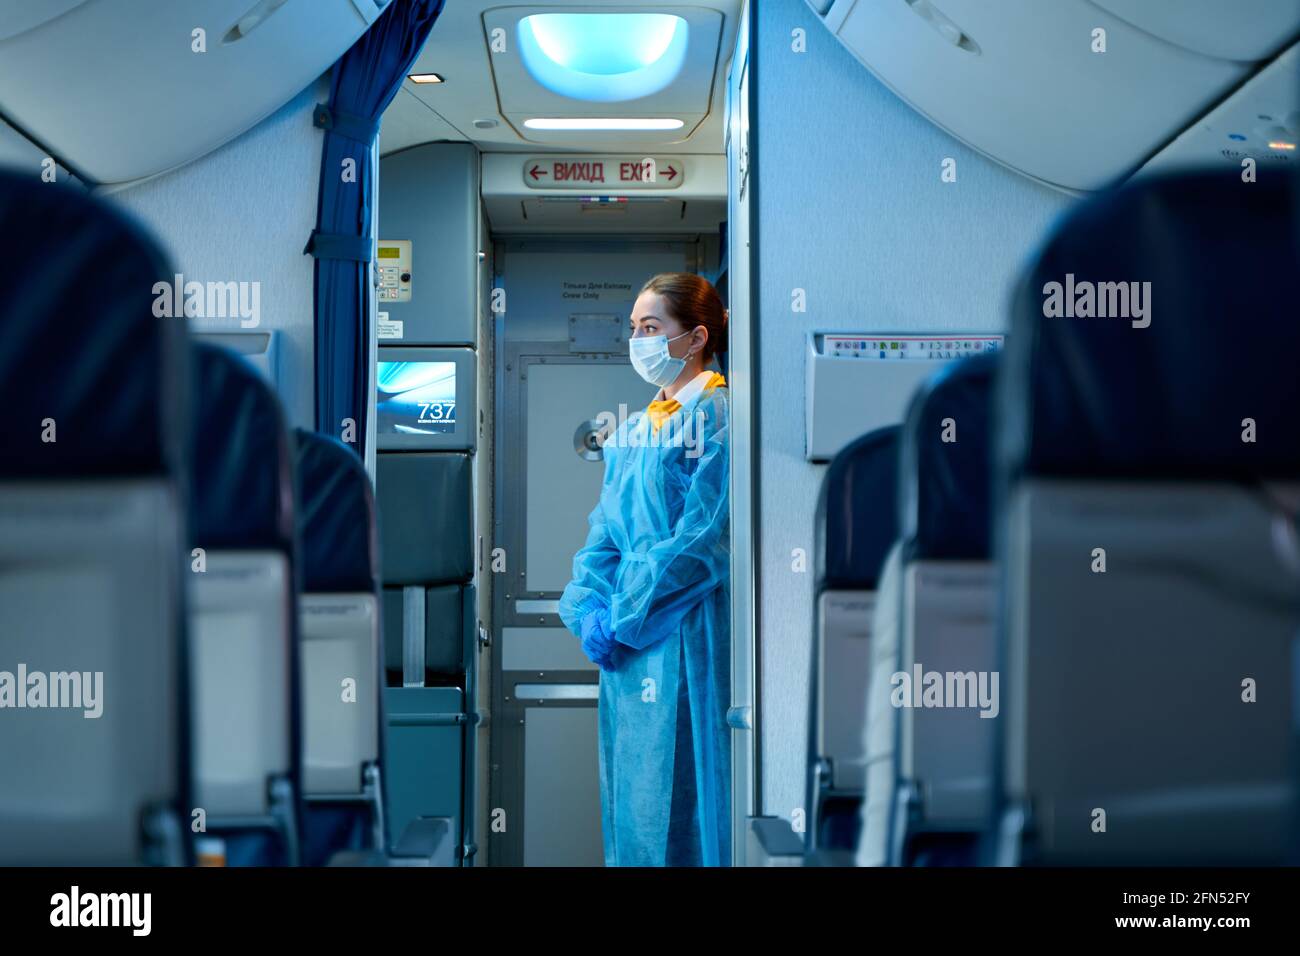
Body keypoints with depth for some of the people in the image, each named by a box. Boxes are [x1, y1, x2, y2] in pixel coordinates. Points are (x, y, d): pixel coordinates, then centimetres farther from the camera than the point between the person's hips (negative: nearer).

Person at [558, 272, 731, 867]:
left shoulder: (717, 416, -9)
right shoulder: (635, 427, 15)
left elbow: (702, 540, -16)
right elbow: (604, 527, 14)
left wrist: (623, 618, -15)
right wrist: (588, 608, -2)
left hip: (683, 637, -8)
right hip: (623, 639, 8)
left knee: (676, 794, -3)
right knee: (630, 792, 12)